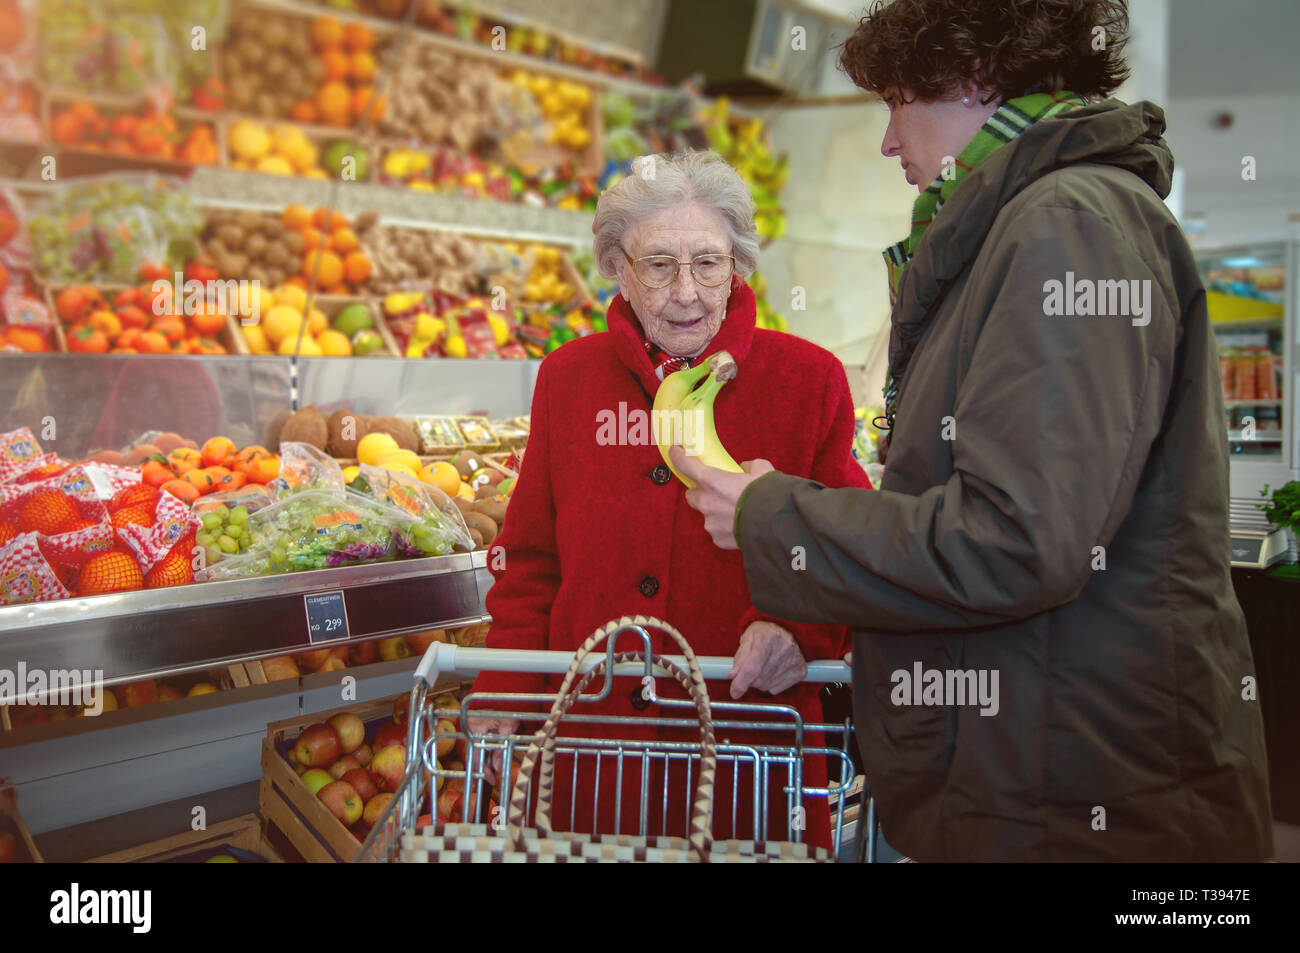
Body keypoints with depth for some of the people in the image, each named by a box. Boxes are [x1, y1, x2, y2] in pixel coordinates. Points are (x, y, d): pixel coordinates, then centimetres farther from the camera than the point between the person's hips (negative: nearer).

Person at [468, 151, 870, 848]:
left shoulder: (809, 379, -1)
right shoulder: (568, 377, 7)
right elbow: (531, 559, 11)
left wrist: (798, 627, -19)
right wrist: (504, 689, 1)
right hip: (588, 734, 2)